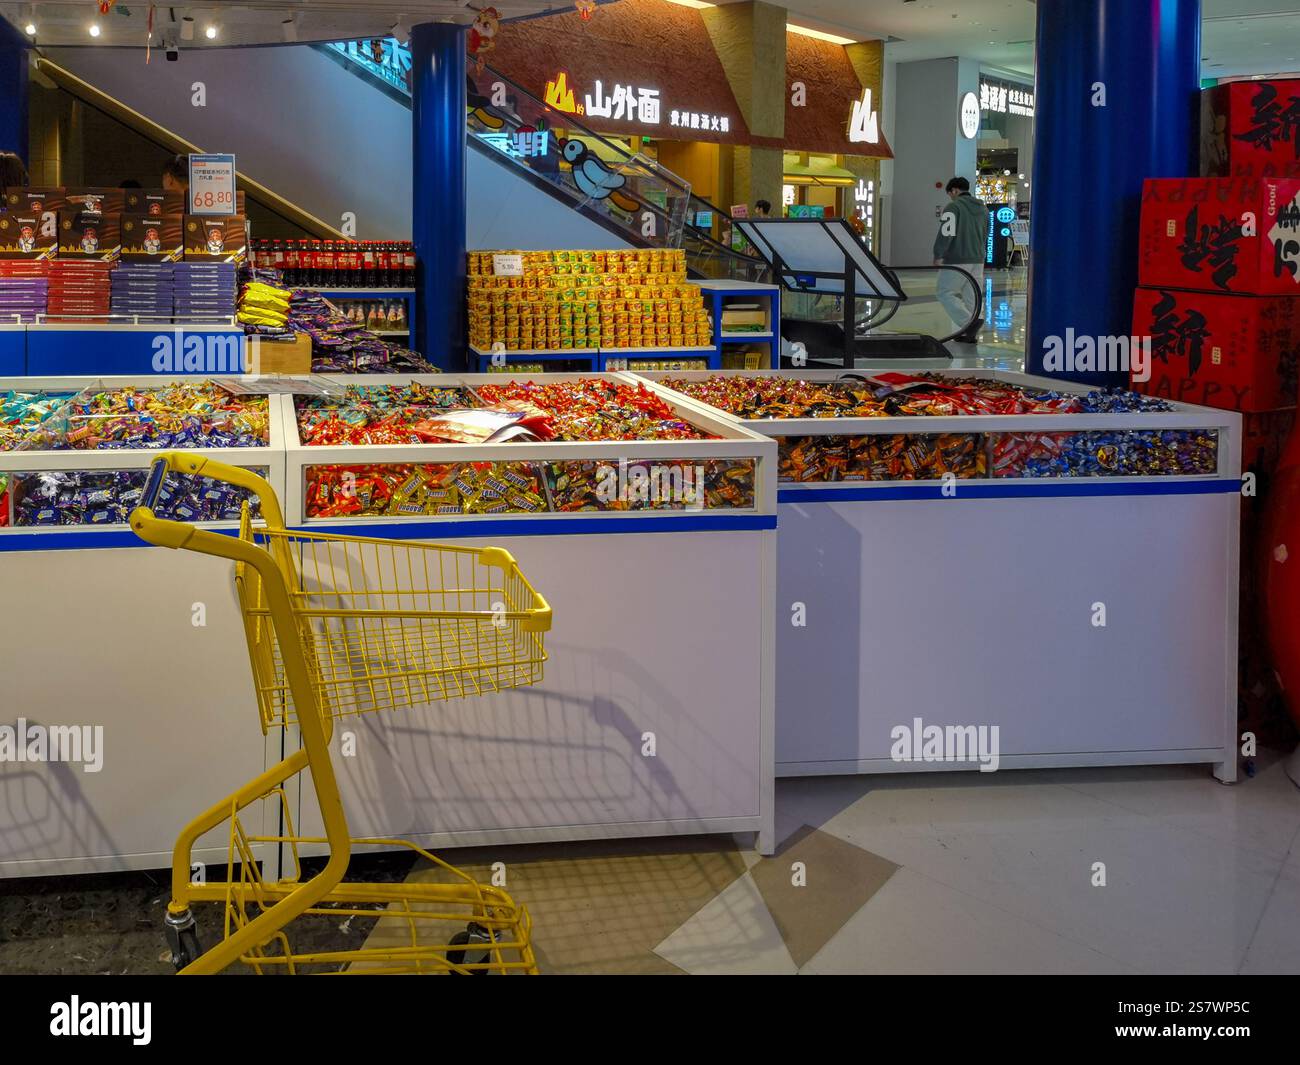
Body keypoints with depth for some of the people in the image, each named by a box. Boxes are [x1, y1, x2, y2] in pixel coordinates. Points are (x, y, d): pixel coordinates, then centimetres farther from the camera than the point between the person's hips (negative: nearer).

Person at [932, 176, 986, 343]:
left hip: (956, 260, -7)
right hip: (977, 260, 7)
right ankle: (969, 332, 8)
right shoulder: (983, 209, 17)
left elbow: (947, 233, -17)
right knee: (971, 296, 9)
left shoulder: (953, 207, -9)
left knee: (946, 293, -3)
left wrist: (938, 255, -12)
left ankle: (970, 321, -21)